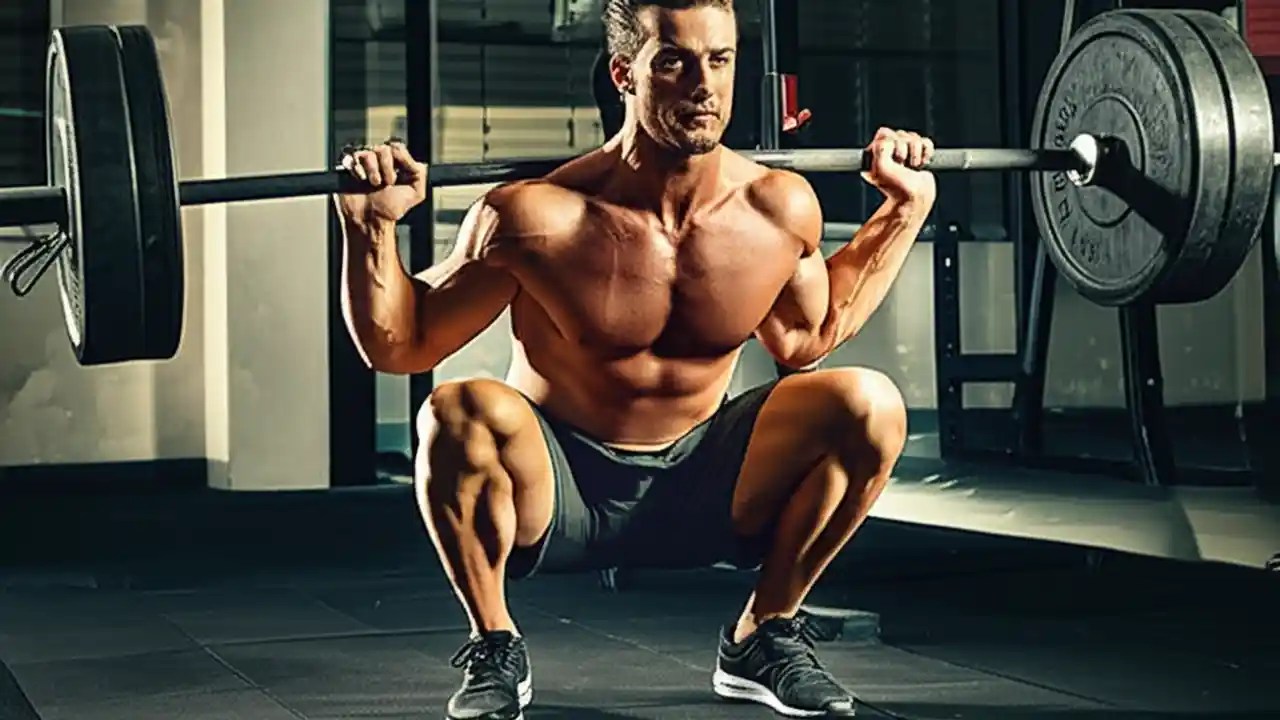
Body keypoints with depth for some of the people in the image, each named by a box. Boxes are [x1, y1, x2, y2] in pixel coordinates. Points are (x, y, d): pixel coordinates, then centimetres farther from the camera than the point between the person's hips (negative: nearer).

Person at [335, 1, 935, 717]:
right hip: (554, 489, -3)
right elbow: (397, 346, -10)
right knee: (460, 416, -34)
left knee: (871, 405, -17)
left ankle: (763, 636, 3)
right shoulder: (538, 219, -20)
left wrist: (905, 208, 7)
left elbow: (807, 337, 13)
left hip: (704, 487, 3)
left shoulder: (781, 209, -9)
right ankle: (496, 648, -8)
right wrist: (372, 227, -26)